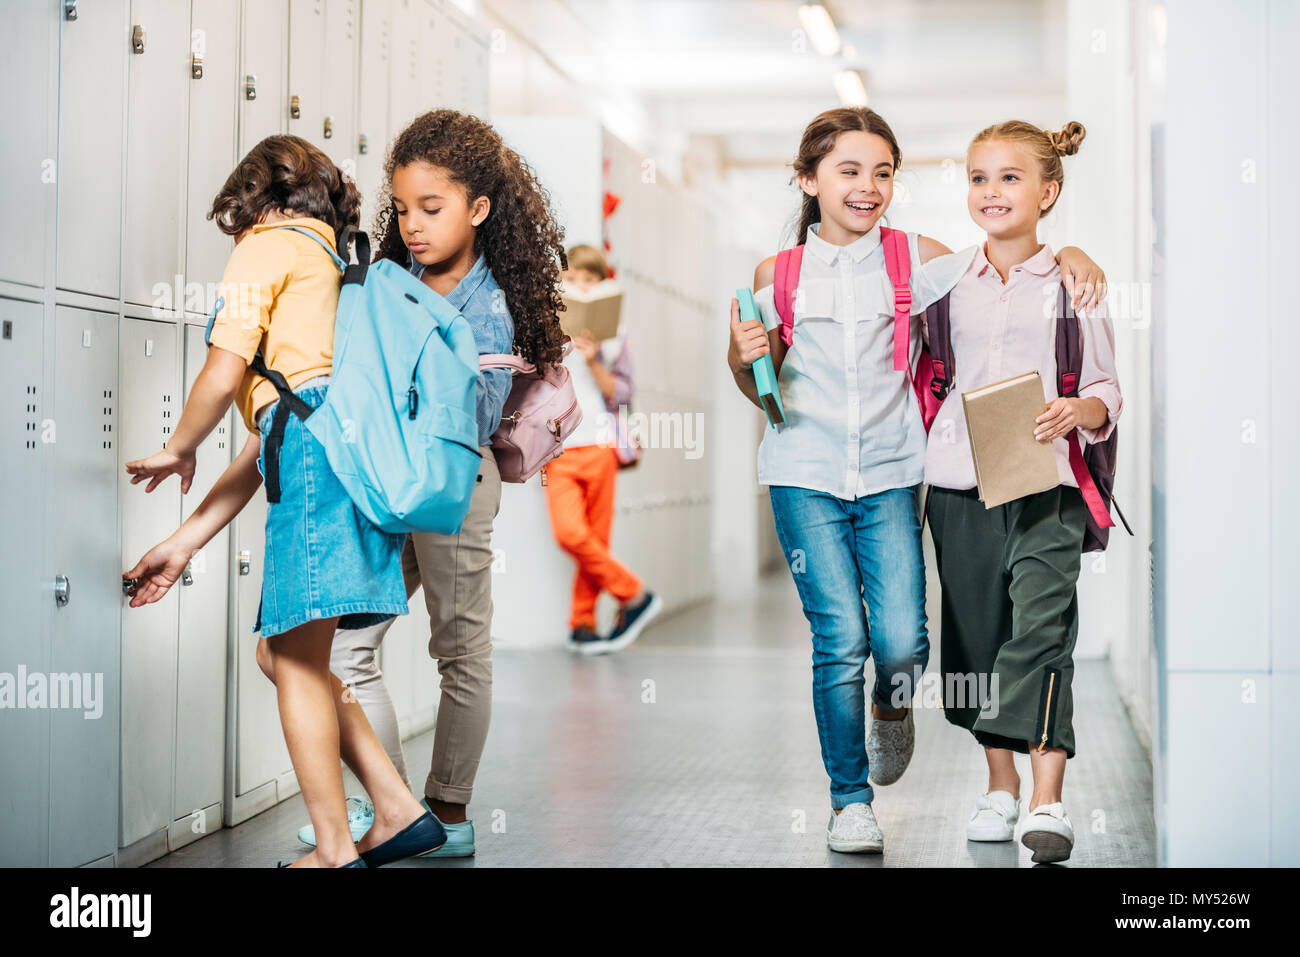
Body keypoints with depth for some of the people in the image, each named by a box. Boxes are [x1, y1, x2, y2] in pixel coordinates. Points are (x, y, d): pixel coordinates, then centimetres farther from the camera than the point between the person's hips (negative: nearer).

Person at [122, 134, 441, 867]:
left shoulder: (267, 245, 10)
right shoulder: (332, 271, 35)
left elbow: (223, 376, -2)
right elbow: (264, 441, 30)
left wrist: (178, 451, 20)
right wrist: (183, 545, 28)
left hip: (320, 441, -8)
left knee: (298, 659, -5)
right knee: (281, 649, 14)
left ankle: (336, 851, -5)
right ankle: (398, 811, 11)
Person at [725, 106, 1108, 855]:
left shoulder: (916, 260, 3)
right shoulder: (778, 273, 5)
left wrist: (1067, 254, -8)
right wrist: (744, 357, -9)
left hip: (889, 474, 0)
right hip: (806, 475, 0)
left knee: (903, 640, -10)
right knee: (841, 640, -6)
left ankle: (891, 707, 28)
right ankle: (850, 801, 12)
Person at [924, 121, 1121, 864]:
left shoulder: (1073, 286, 3)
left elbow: (1107, 394, 4)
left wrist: (1079, 411, -17)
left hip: (1046, 485, -3)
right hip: (960, 482, 3)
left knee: (1041, 629, -14)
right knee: (977, 636, 8)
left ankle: (1048, 802, -14)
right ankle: (1000, 788, 22)